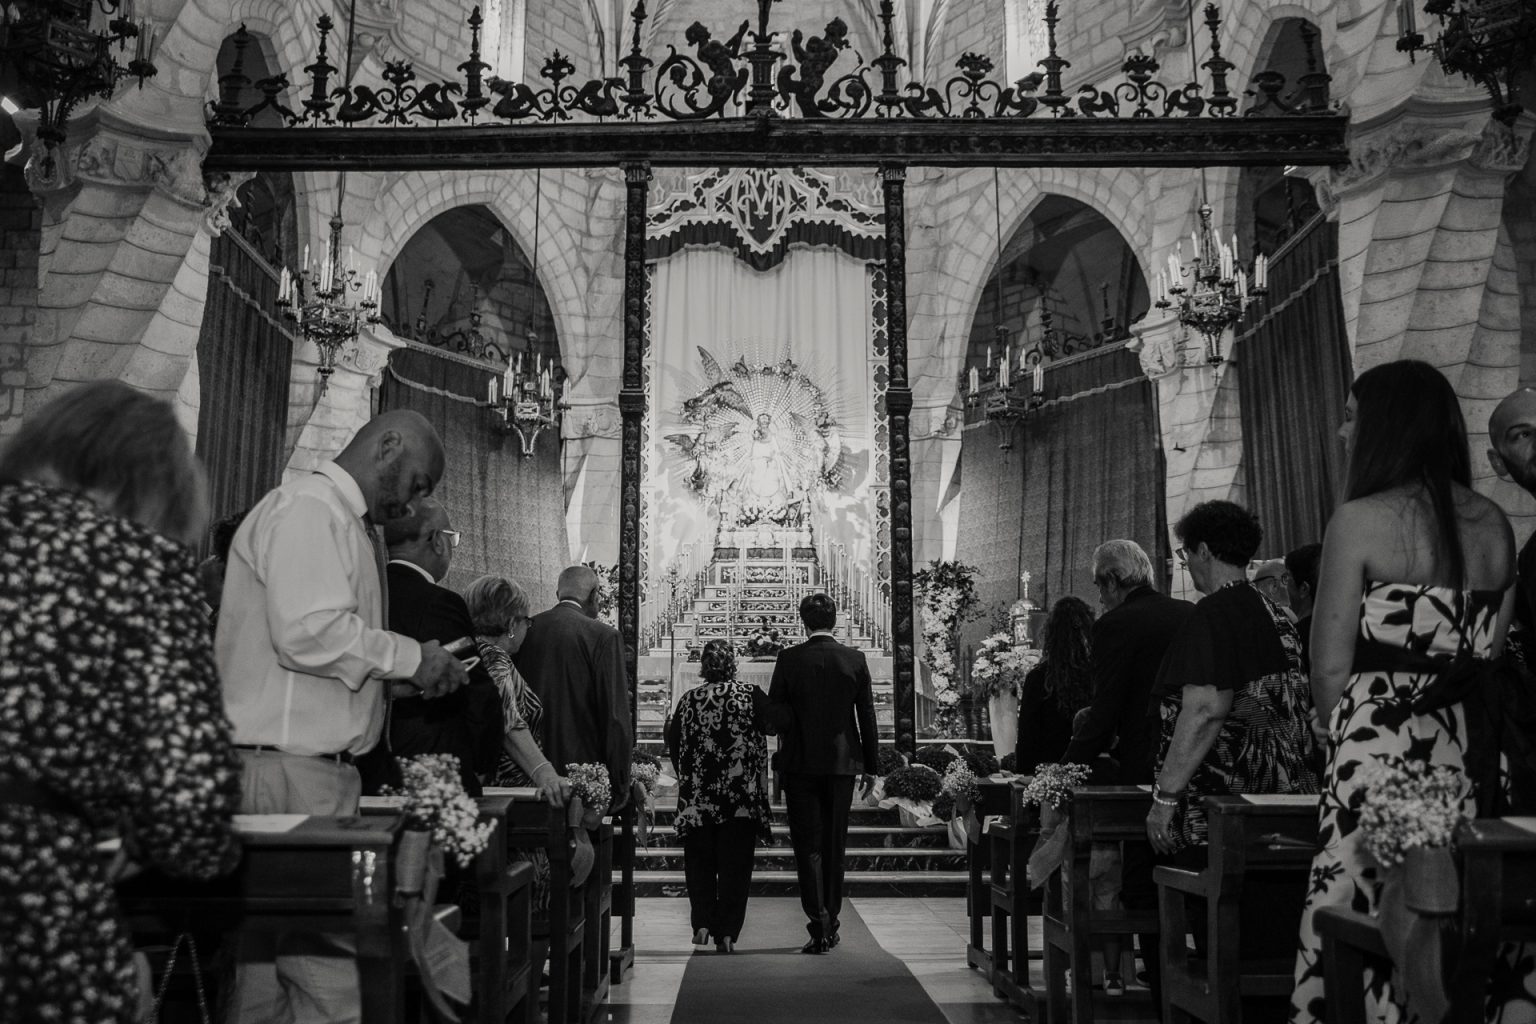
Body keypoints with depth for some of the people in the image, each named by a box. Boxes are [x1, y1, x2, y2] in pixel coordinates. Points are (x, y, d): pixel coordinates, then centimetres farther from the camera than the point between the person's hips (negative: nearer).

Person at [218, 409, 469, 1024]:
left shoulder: (350, 525, 21)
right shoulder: (307, 509, -10)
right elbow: (308, 633, -22)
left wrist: (399, 680, 11)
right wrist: (412, 659, -12)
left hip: (318, 764, 10)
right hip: (288, 767, -10)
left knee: (268, 968, 14)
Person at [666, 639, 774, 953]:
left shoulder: (688, 700, 2)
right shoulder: (750, 695, -4)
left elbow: (673, 743, 6)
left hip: (696, 798, 2)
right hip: (741, 798, -2)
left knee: (699, 864, 14)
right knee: (734, 865, 6)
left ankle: (701, 924, 4)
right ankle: (726, 933, 5)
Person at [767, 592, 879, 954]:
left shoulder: (789, 658, -6)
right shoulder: (855, 659, -1)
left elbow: (774, 713, -9)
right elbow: (867, 717, 1)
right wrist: (871, 767, 7)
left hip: (800, 762, -2)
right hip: (842, 761, 2)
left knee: (808, 845, 2)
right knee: (834, 844, 13)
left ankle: (819, 921, -10)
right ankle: (831, 925, 22)